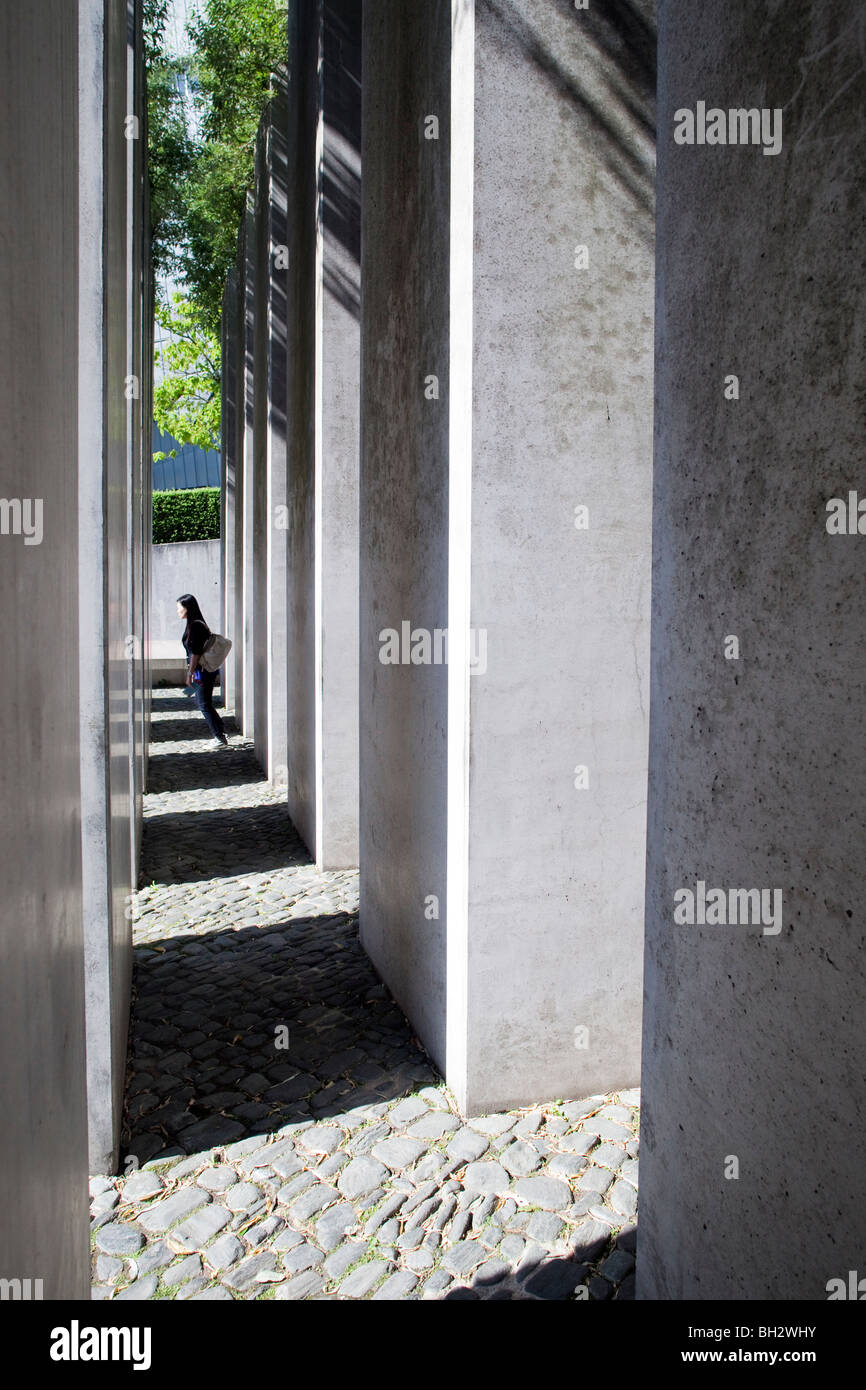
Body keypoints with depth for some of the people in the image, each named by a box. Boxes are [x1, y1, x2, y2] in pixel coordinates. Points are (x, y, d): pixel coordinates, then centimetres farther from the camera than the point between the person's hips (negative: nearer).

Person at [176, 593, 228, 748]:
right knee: (201, 703, 17)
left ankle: (220, 738, 4)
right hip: (208, 670, 10)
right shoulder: (198, 624, 12)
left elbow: (196, 653, -20)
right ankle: (220, 734, 21)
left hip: (202, 671, -10)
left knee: (205, 705, -1)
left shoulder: (195, 626, -18)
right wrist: (191, 671, 24)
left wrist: (190, 674, -17)